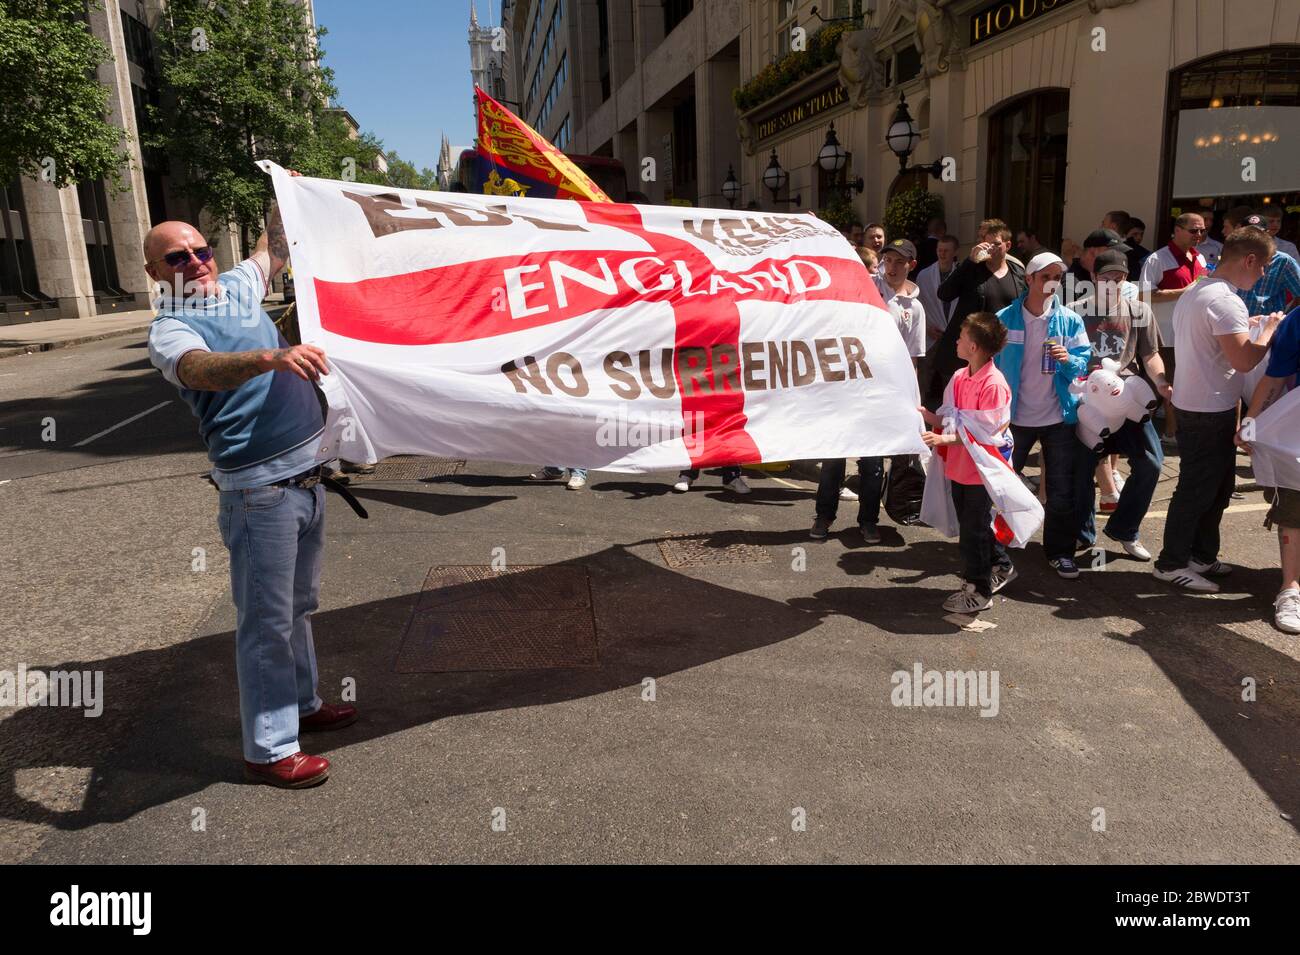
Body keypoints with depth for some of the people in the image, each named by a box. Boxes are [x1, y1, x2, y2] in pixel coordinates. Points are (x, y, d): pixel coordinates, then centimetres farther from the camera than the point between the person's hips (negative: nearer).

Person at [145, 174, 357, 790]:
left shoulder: (238, 289, 12)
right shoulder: (170, 329, -11)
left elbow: (273, 249, 32)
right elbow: (201, 369, -35)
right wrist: (270, 357, -51)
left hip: (306, 475, 8)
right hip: (260, 490, -8)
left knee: (297, 605, 20)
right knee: (266, 622, -2)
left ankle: (300, 704, 37)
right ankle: (269, 749, 9)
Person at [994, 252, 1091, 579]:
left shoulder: (1070, 320, -3)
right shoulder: (1004, 319, -6)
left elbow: (1086, 362, -2)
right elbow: (992, 364, -2)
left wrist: (1069, 360, -24)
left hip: (1059, 417, 1)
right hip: (1015, 415, -1)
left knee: (1062, 490, 5)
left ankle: (1060, 552, 18)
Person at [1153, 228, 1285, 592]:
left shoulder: (1195, 292, 12)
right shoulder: (1226, 301, -20)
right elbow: (1243, 360, -26)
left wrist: (1247, 327, 16)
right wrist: (1269, 329, -11)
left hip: (1191, 405, 10)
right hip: (1210, 412, -10)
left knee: (1217, 486, 18)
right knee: (1197, 490, 0)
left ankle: (1202, 555, 28)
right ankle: (1172, 563, 10)